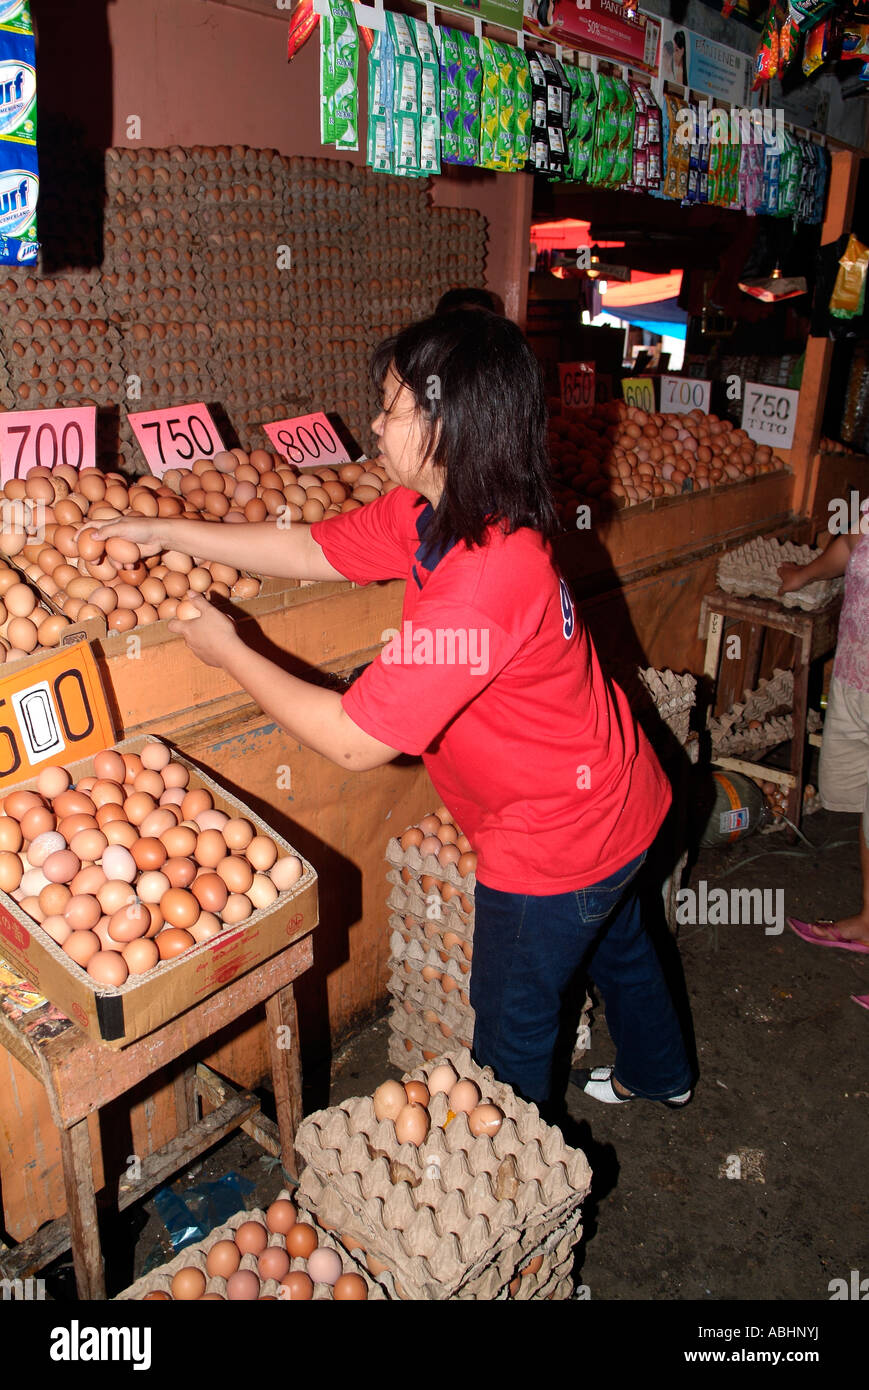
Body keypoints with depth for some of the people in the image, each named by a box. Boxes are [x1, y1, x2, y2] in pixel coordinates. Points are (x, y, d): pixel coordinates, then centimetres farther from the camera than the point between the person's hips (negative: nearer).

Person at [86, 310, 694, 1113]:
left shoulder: (479, 583, -37)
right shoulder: (429, 514, -8)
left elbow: (354, 740, -32)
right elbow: (311, 549, 3)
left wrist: (228, 652, -20)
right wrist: (168, 532, 2)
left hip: (554, 839, -9)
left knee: (512, 1024, 16)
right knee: (616, 943, 33)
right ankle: (659, 1074, 62)